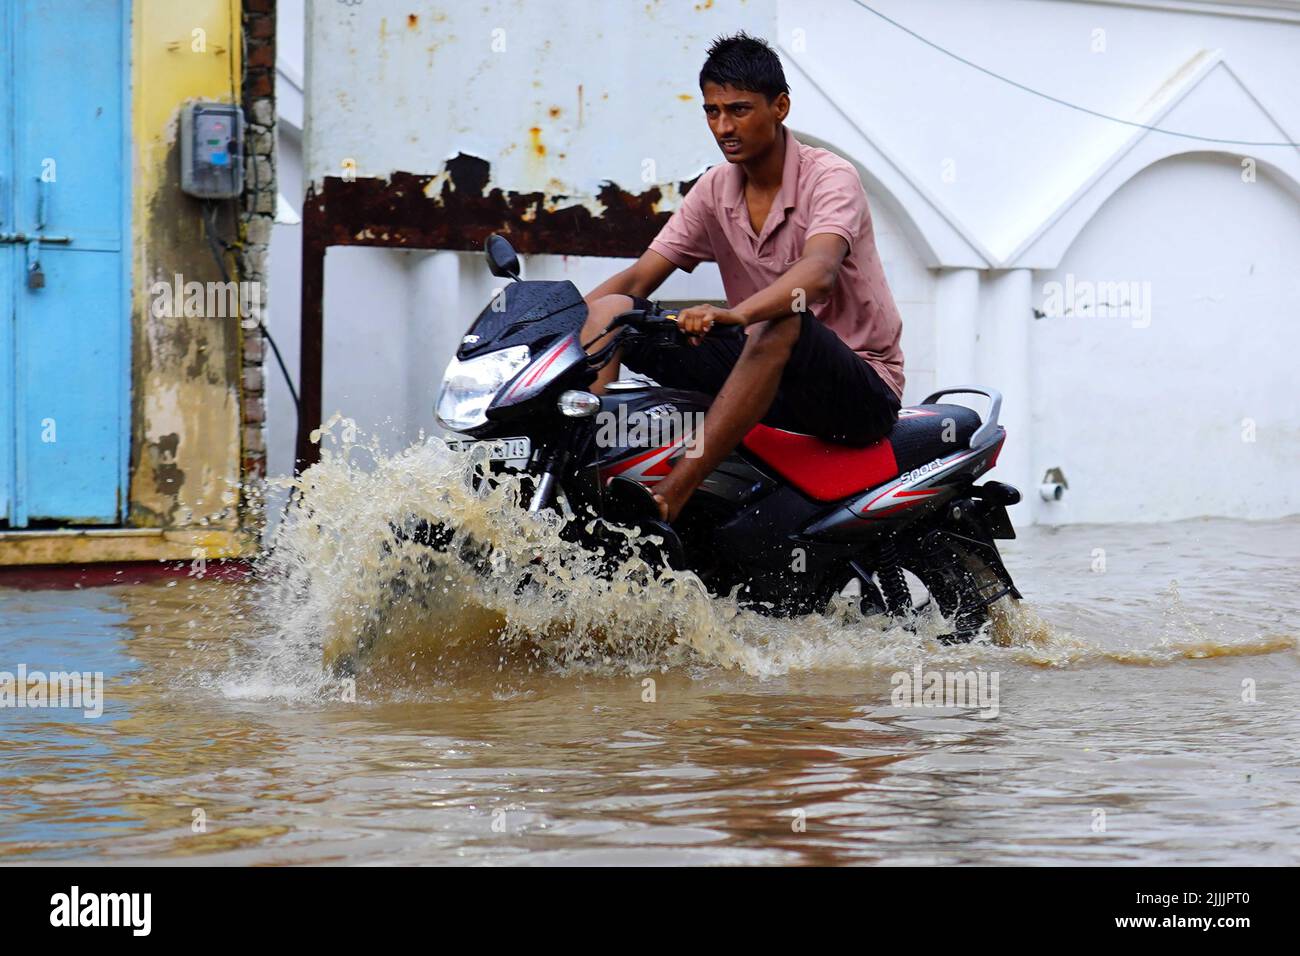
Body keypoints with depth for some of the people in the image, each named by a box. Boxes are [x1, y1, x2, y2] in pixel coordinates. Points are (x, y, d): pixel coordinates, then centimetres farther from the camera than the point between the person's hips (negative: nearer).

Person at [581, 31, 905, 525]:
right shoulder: (715, 188, 7)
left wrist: (736, 314, -51)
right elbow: (637, 278, 6)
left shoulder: (829, 178, -13)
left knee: (785, 324, -41)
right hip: (764, 367, 6)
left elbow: (818, 272, -33)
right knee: (609, 311, -8)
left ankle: (669, 496, -44)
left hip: (861, 385, -6)